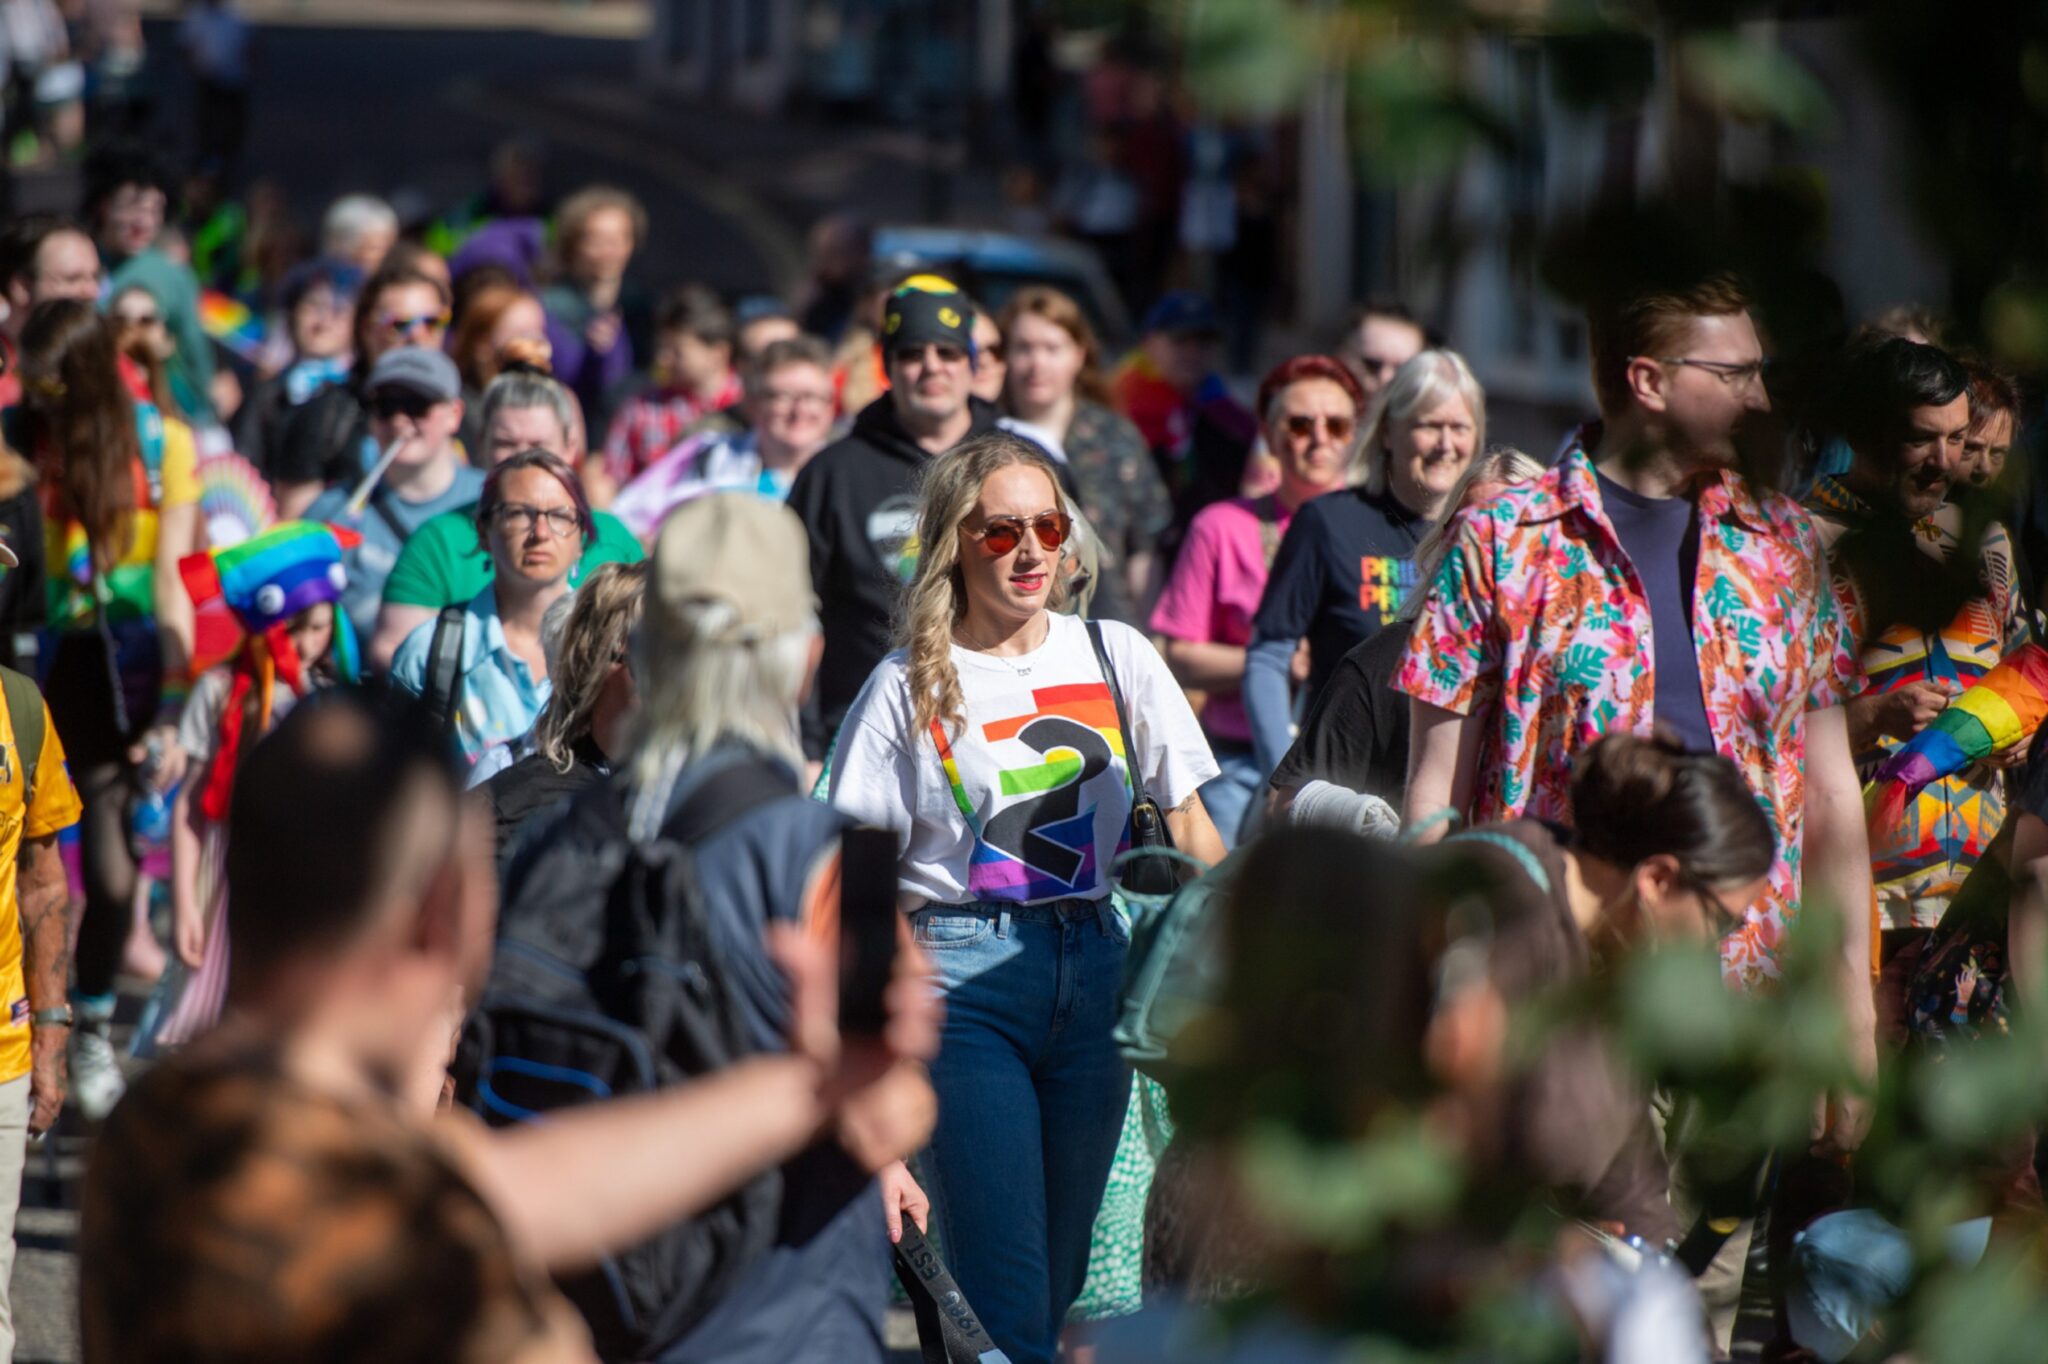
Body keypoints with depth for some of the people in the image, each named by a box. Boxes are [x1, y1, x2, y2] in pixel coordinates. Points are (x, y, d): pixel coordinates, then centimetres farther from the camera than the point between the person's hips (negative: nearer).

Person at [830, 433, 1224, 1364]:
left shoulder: (1116, 657, 7)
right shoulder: (909, 686, 0)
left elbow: (1189, 823, 12)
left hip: (1093, 967, 3)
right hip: (962, 975, -3)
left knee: (1065, 1268, 9)